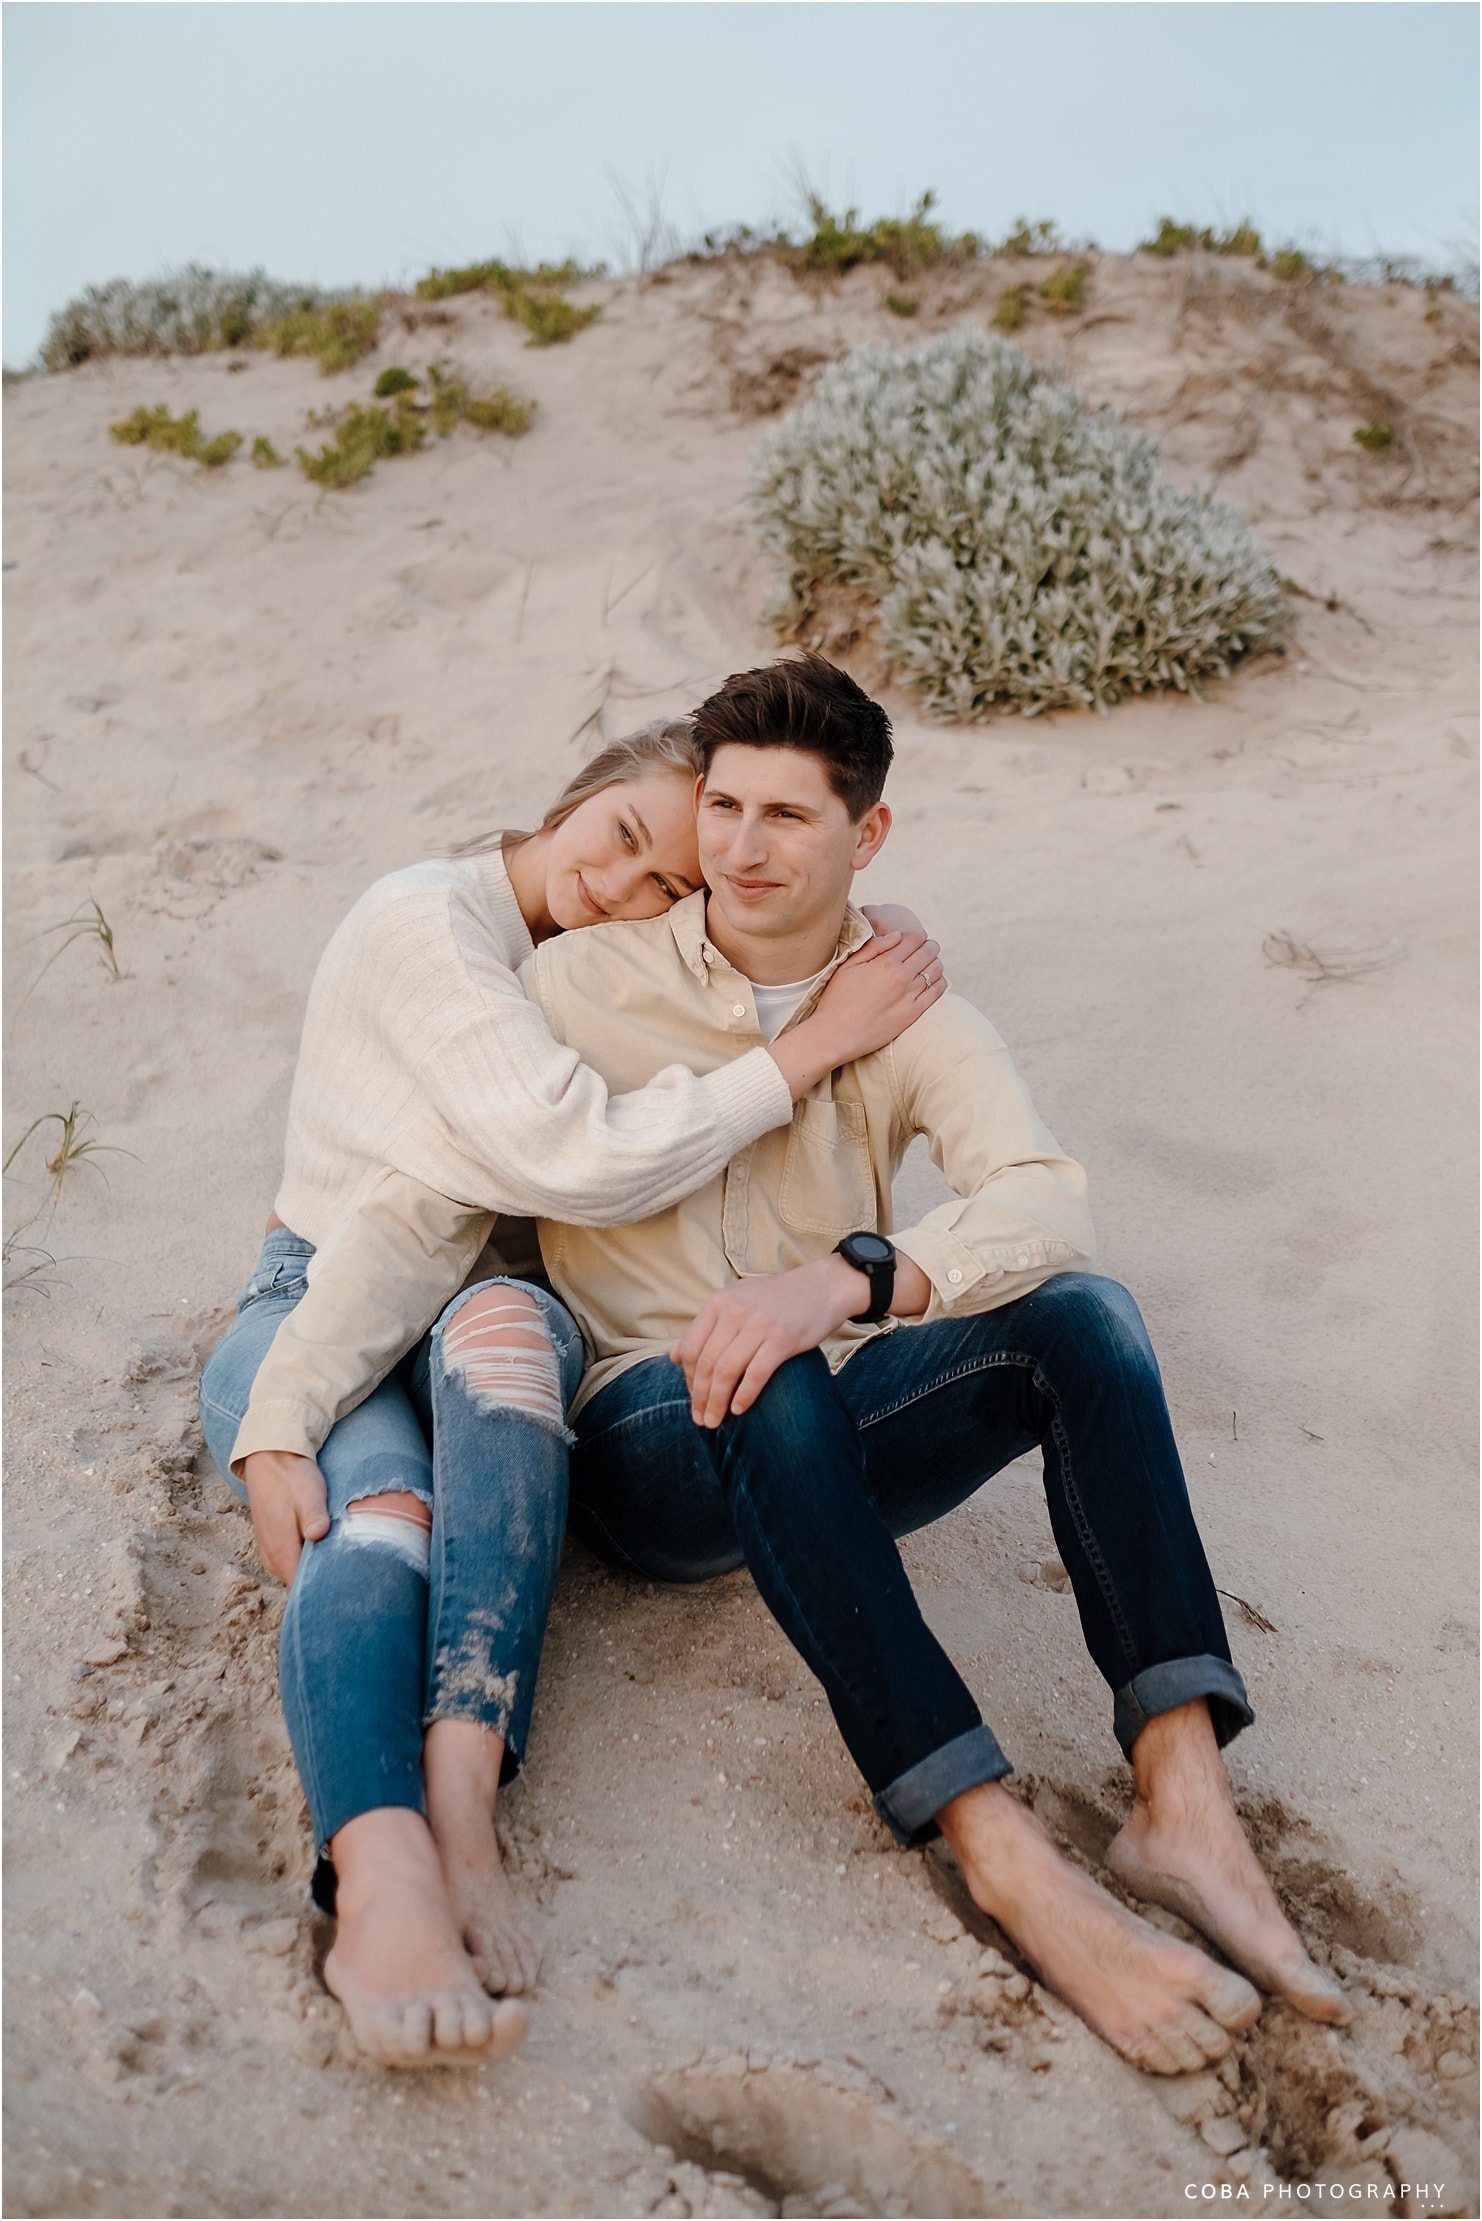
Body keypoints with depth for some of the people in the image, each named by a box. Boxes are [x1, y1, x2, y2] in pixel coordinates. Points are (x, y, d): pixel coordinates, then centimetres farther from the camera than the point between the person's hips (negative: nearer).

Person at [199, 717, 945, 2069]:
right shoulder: (424, 921, -11)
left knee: (503, 1324, -35)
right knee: (382, 1515, -37)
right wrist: (819, 1044, -18)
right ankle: (383, 1877, -59)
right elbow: (585, 1161, -21)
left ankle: (461, 1805, -49)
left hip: (499, 1311, 3)